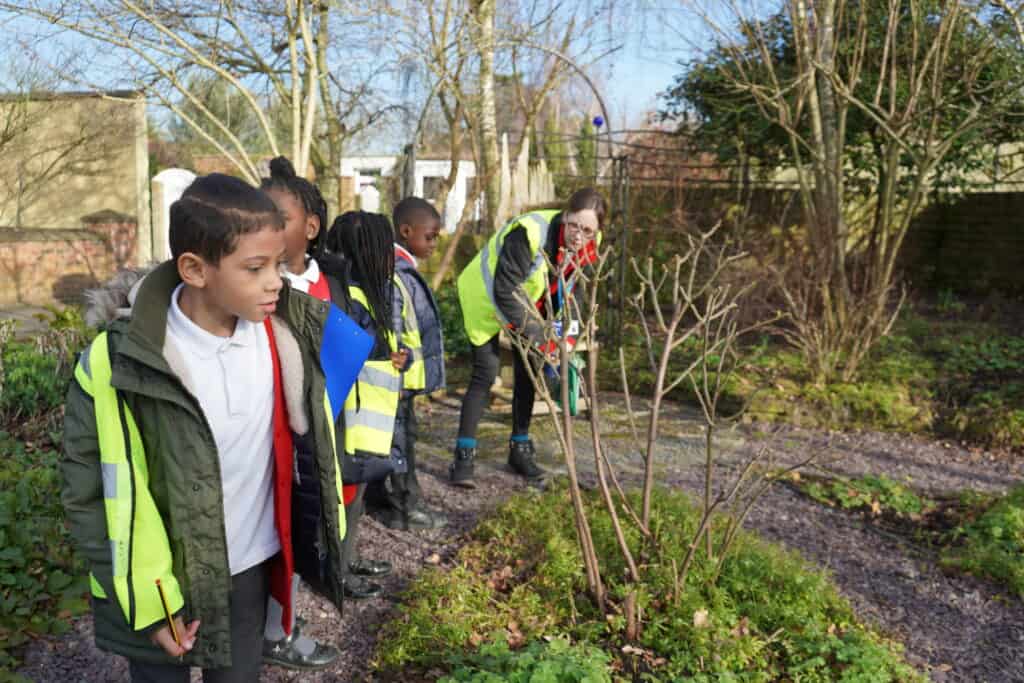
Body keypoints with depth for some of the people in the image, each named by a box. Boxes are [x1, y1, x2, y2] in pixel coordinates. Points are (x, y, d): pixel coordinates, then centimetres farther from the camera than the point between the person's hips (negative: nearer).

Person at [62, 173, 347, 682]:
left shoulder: (284, 330, -10)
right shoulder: (120, 362, -22)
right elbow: (90, 492, -13)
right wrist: (145, 602, -12)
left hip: (252, 568, 4)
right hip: (162, 583, -3)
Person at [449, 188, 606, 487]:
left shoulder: (587, 246, -15)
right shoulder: (530, 233, -38)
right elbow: (505, 290, -32)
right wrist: (531, 329, -31)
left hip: (524, 302, 7)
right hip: (486, 296, -6)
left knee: (527, 370, 6)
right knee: (485, 372, -10)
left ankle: (520, 449, 19)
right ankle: (464, 454, -1)